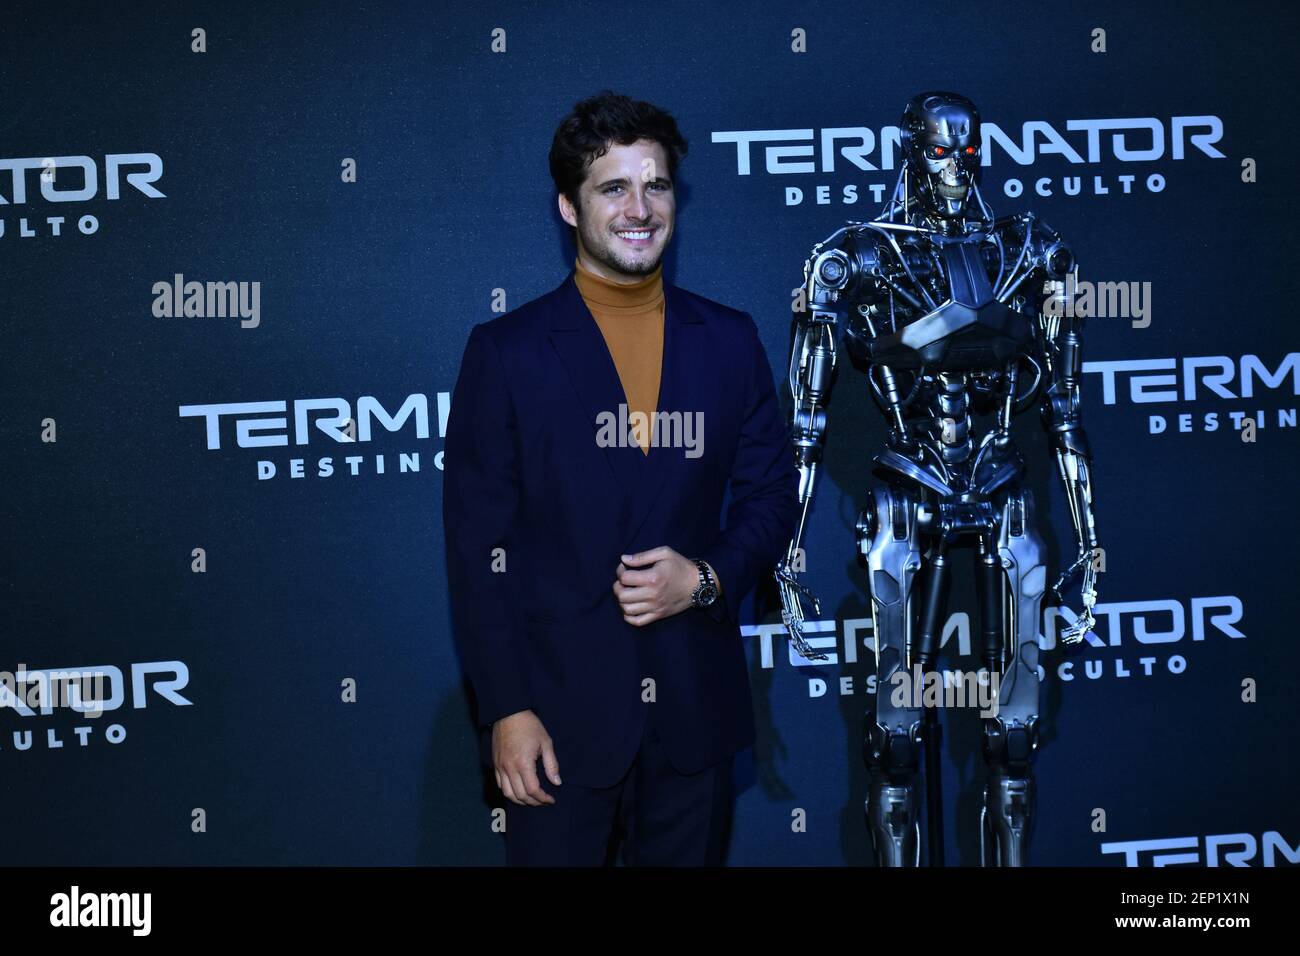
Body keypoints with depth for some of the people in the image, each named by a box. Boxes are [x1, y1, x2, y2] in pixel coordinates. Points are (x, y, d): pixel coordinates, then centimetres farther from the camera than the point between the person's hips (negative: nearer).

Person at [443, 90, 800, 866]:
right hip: (559, 706, -2)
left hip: (696, 707, 3)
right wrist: (507, 709, -10)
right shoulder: (507, 352, -4)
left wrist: (707, 577, -10)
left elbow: (772, 496, 10)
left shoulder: (729, 342, 5)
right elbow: (478, 545, -5)